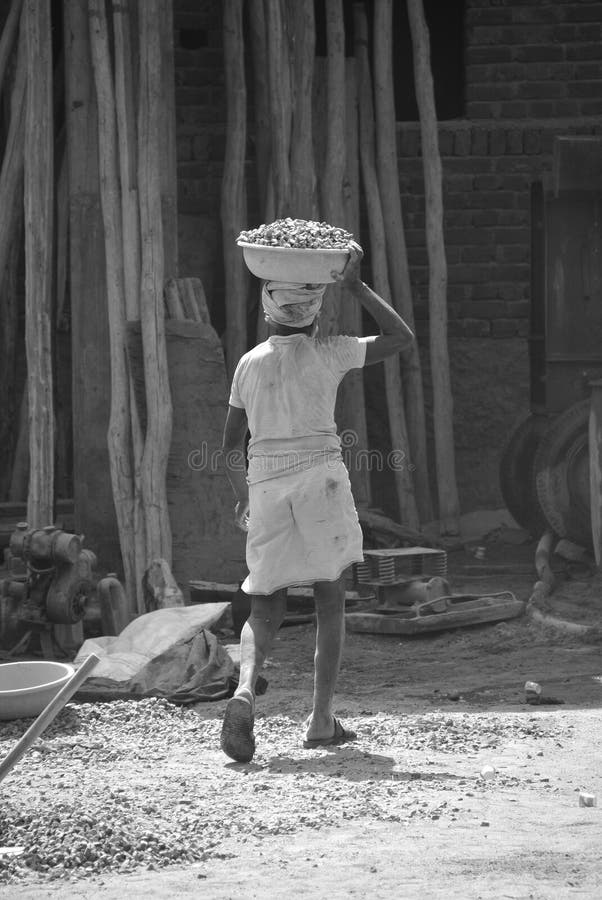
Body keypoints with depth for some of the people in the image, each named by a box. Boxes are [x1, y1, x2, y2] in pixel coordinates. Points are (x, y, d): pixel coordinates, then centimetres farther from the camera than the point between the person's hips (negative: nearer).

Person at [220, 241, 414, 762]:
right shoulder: (328, 353, -3)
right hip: (322, 479, -3)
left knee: (266, 609, 8)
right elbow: (403, 338, 6)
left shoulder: (249, 364, 6)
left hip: (267, 485, 3)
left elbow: (232, 445, 11)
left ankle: (245, 690, -19)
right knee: (331, 601, 9)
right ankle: (322, 720, 7)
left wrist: (242, 496, 26)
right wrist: (357, 286, 5)